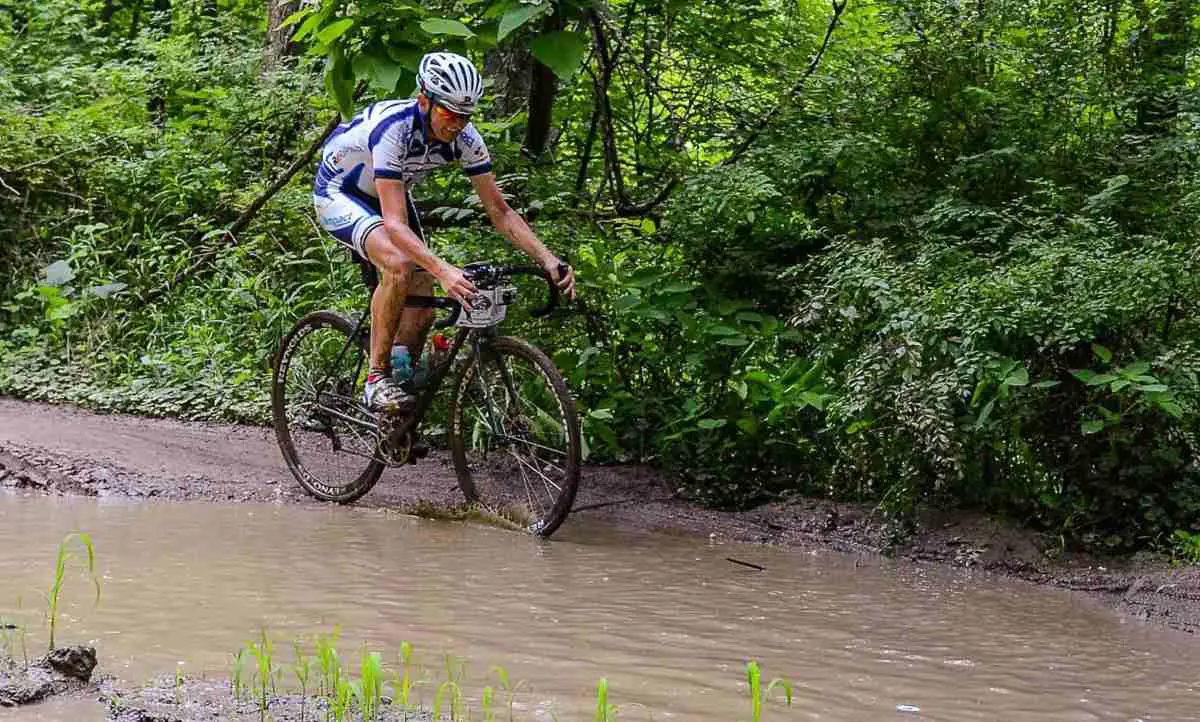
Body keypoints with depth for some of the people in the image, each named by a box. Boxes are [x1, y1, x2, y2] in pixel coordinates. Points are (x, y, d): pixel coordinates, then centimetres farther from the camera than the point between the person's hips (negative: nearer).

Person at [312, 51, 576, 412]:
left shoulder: (465, 138, -21)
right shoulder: (392, 129, -38)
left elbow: (500, 212, -15)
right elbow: (395, 223, -45)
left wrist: (547, 259, -30)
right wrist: (443, 270, -59)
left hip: (386, 194, 7)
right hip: (338, 192, -7)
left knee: (422, 309, -4)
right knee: (399, 264, -33)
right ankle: (377, 378, -21)